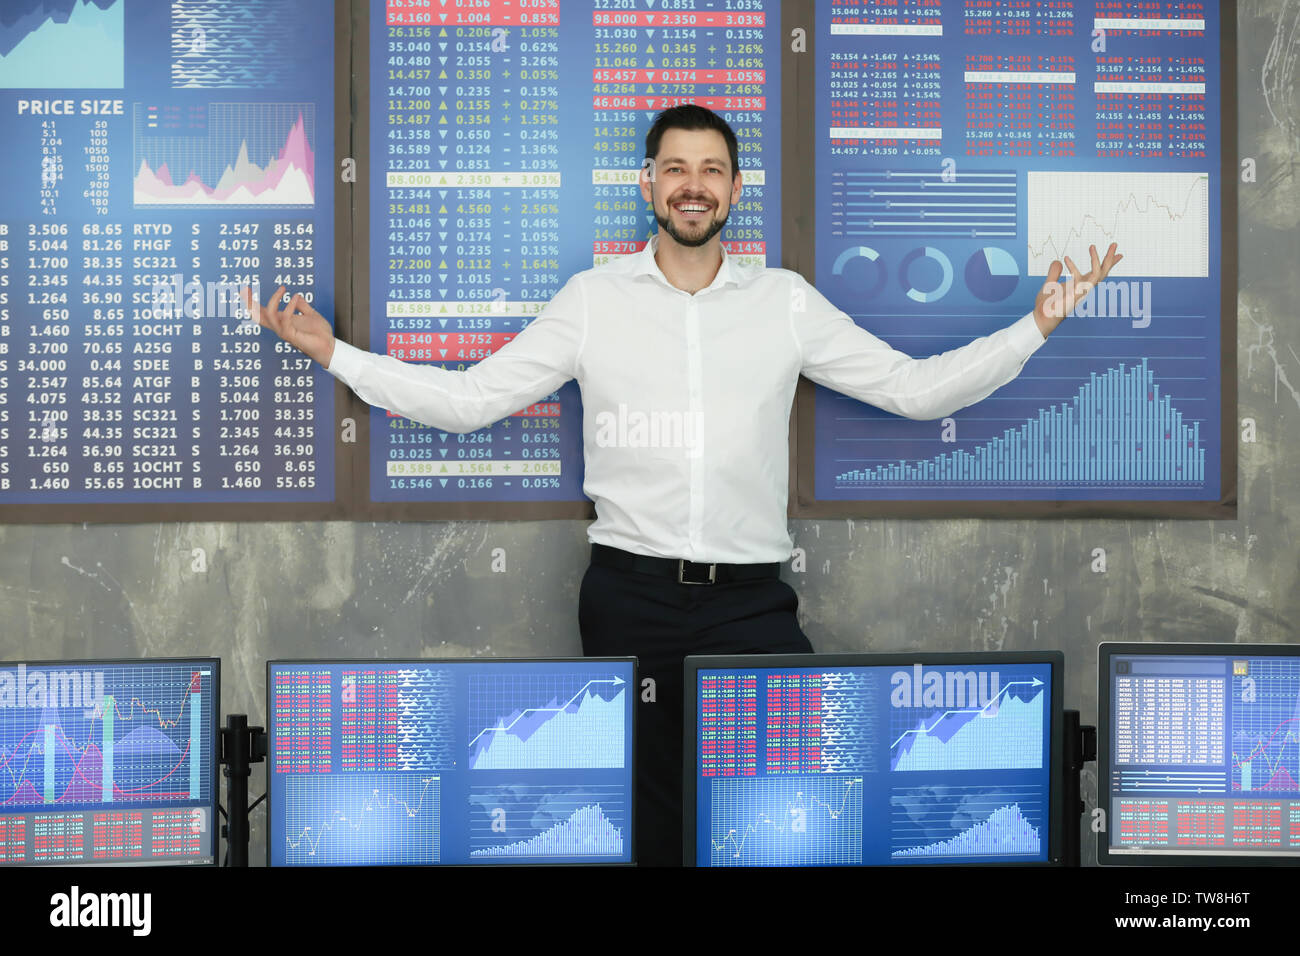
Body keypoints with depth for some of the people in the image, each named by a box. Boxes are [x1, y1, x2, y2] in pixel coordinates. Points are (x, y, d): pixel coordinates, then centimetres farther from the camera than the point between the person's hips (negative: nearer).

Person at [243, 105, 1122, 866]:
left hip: (751, 596, 0)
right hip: (629, 594, 0)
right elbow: (467, 400, 6)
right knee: (645, 813, 6)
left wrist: (1035, 327, -2)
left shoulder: (786, 302, 7)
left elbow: (916, 389, 7)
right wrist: (332, 352, -2)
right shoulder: (593, 300, 6)